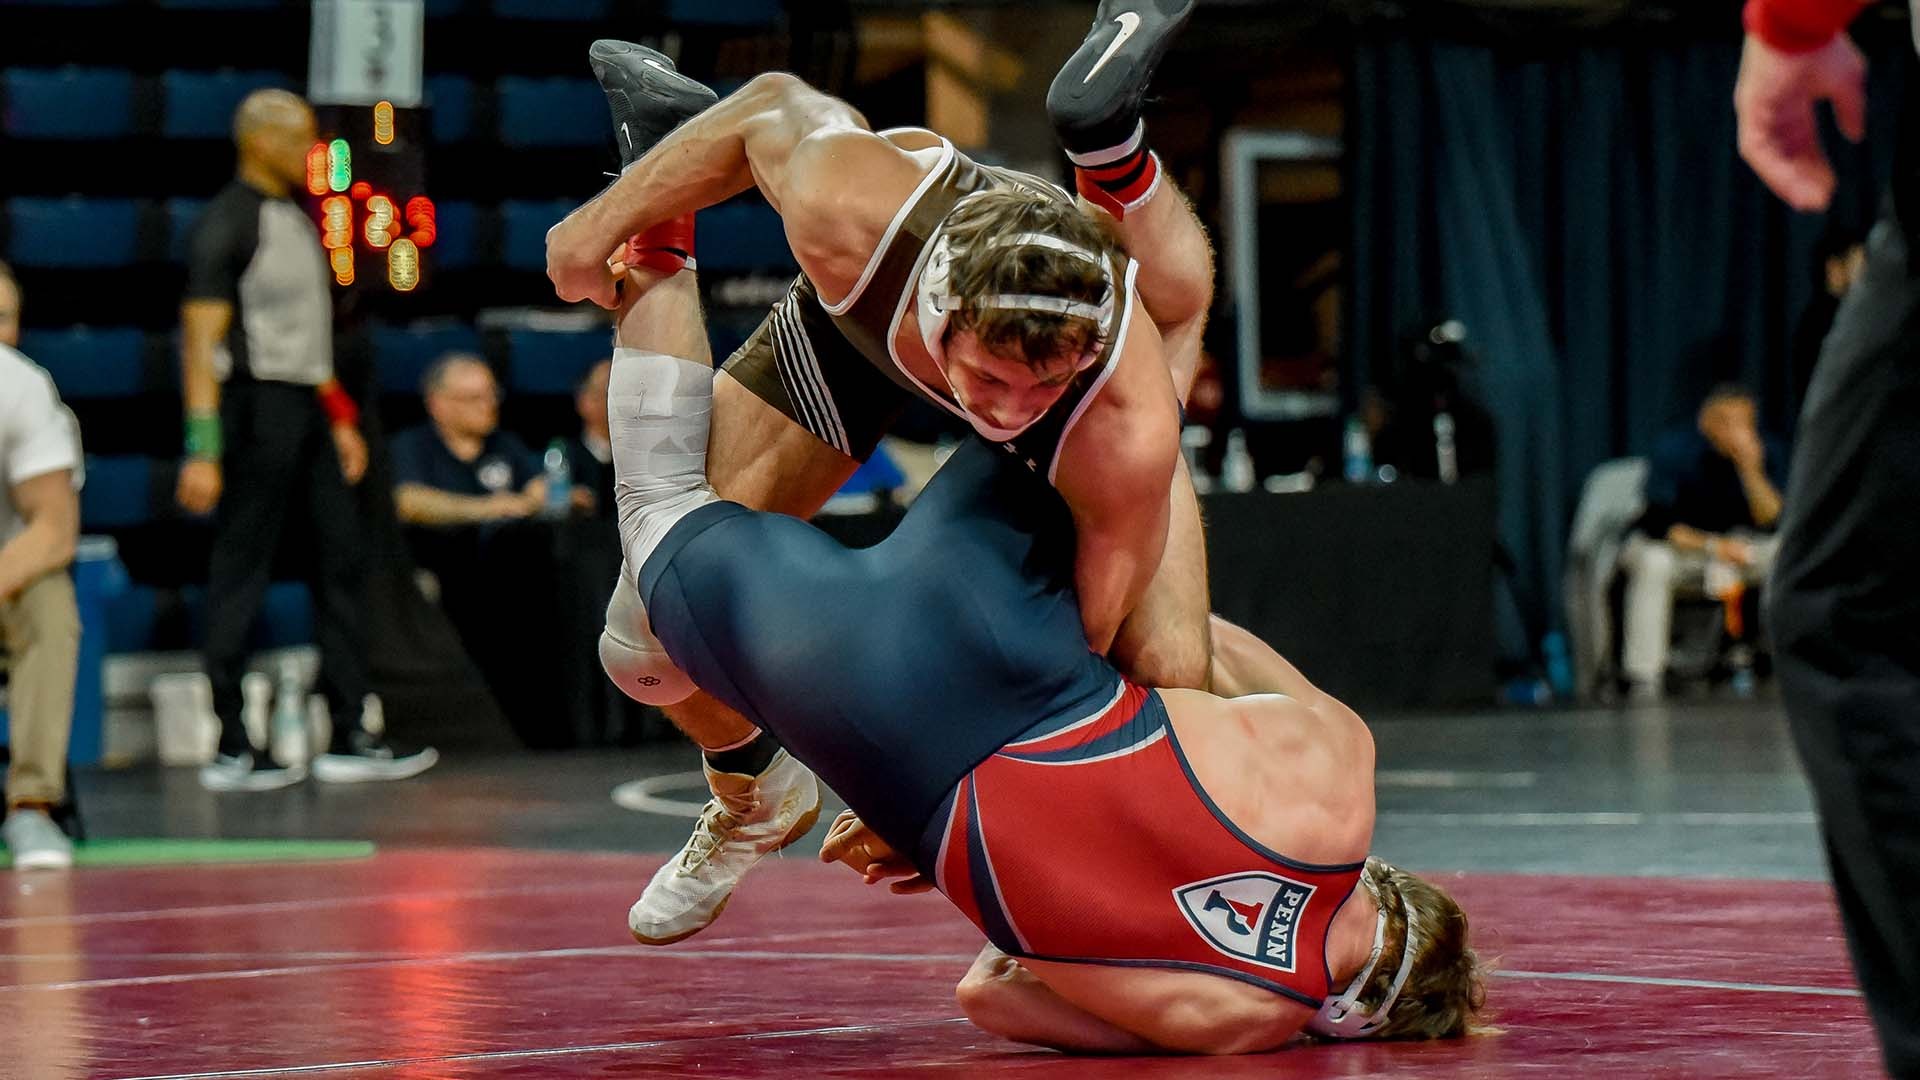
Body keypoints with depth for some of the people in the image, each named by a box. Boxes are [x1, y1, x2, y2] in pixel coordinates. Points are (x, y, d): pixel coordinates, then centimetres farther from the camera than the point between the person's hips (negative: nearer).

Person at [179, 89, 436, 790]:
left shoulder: (296, 220, 17)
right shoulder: (226, 224, -10)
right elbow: (202, 341, -15)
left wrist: (339, 418, 21)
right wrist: (203, 450, -21)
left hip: (305, 410, 9)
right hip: (255, 409, -9)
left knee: (342, 560, 8)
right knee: (241, 573, -4)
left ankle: (348, 739, 12)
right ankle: (231, 753, 1)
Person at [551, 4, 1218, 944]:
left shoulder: (1129, 437, -47)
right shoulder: (847, 214, -46)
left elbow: (1076, 654, -31)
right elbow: (777, 105, -22)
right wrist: (610, 218, -9)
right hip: (860, 309, 1)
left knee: (1168, 675, -22)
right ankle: (753, 802, 31)